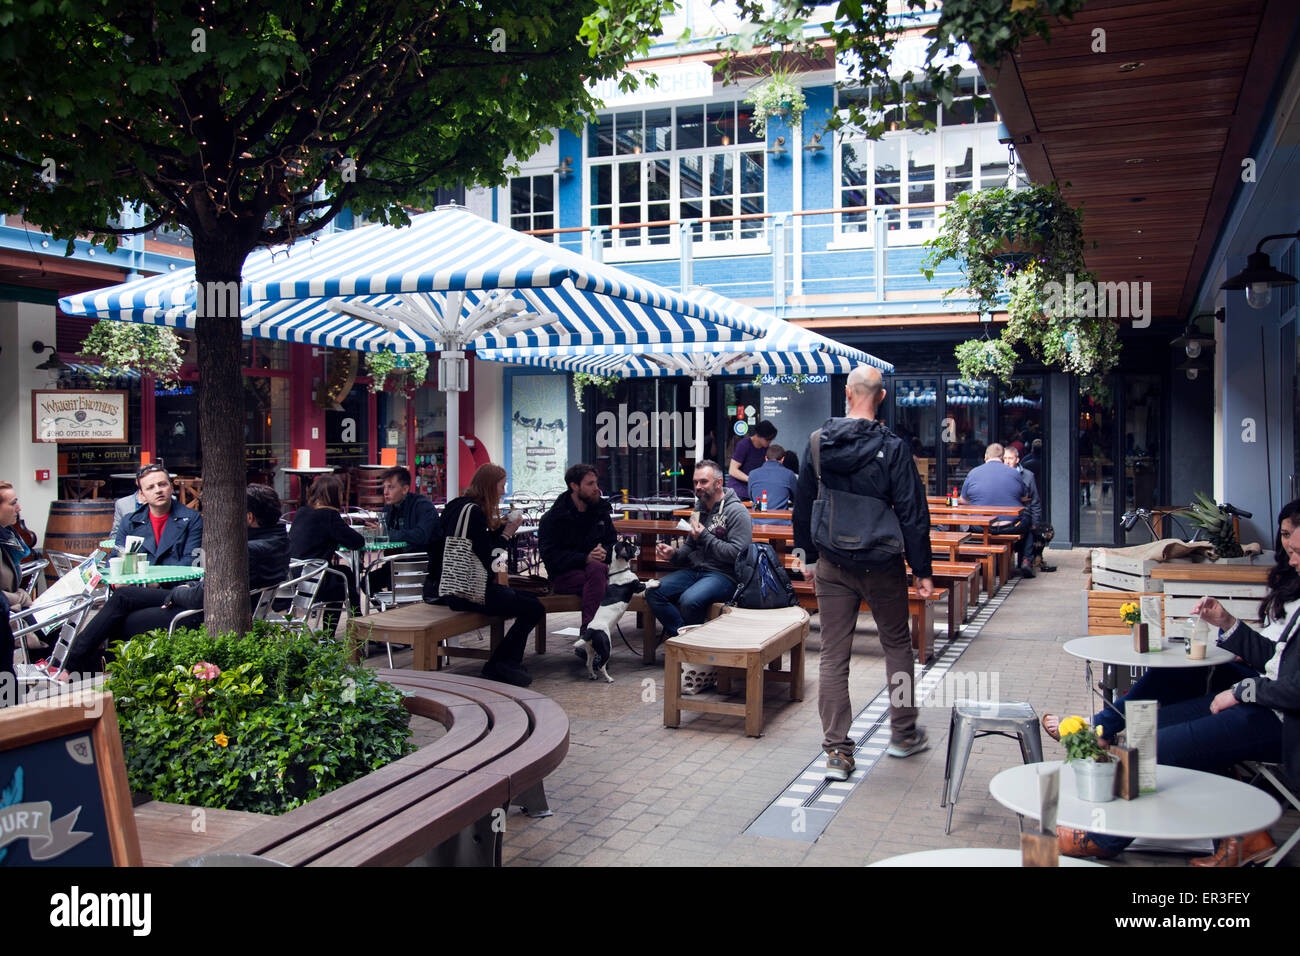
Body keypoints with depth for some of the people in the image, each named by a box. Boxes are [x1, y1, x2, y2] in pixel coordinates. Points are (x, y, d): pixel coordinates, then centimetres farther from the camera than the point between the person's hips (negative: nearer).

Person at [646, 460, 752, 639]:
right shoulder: (700, 511, 19)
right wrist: (673, 554, 2)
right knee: (653, 592, -13)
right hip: (695, 570, 8)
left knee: (689, 600, -34)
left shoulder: (737, 512, -7)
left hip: (724, 575, -8)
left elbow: (737, 553, -18)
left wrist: (705, 537, -14)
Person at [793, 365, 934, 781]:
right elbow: (912, 513, -10)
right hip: (881, 566, -2)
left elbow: (802, 506, 7)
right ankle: (903, 733, 28)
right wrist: (922, 570, -3)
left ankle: (837, 751, 6)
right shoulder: (892, 447, -11)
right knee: (897, 644, 17)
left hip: (832, 565, 2)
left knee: (833, 655, 5)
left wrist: (809, 558, 17)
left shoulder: (817, 443, -1)